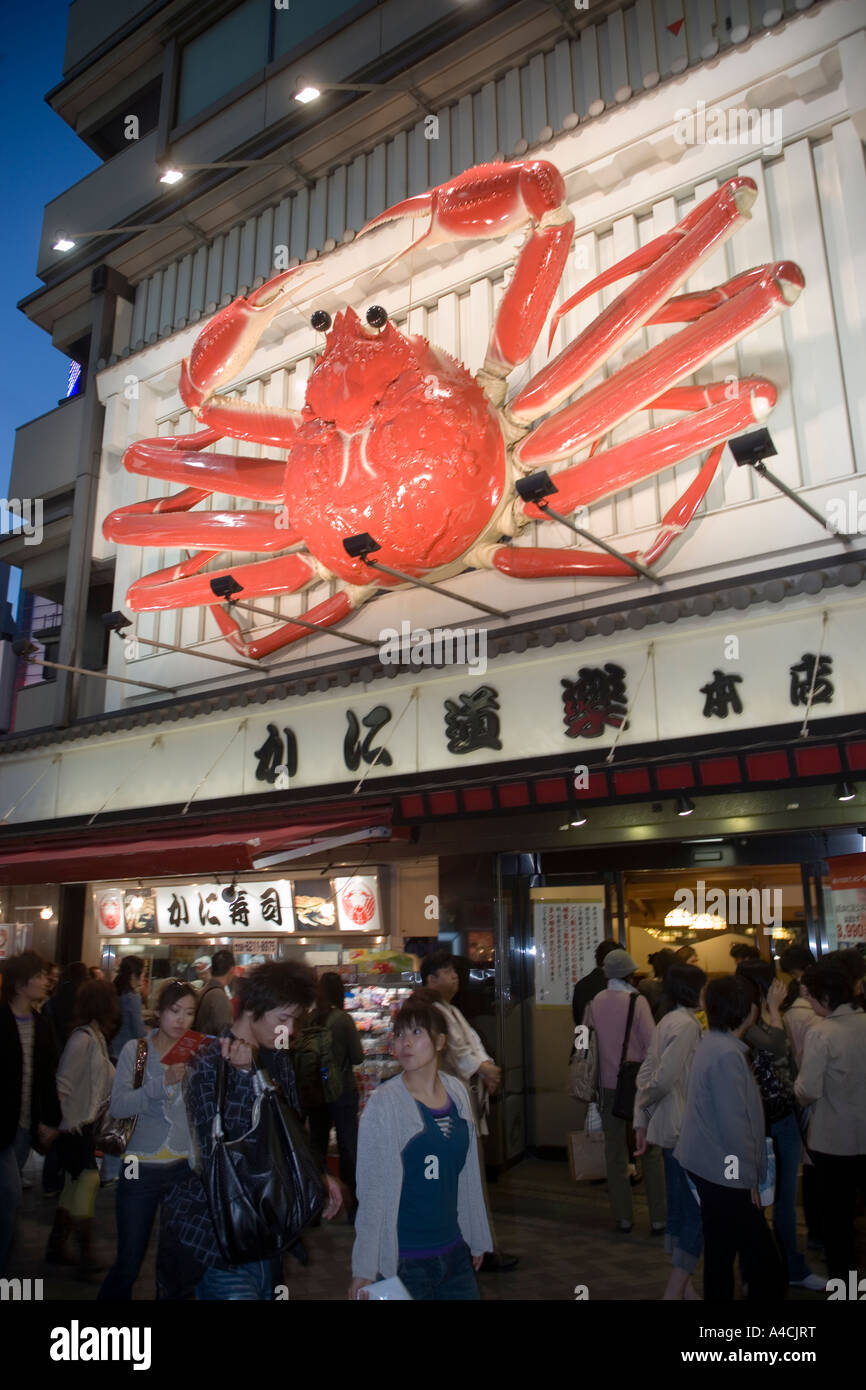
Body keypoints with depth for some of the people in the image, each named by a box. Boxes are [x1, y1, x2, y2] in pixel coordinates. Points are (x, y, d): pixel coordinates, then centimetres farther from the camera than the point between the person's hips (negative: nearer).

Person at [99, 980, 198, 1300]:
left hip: (184, 1167, 1)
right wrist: (163, 1081, -28)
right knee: (127, 1264, 8)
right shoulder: (136, 1049, -5)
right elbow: (118, 1107, -17)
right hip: (141, 1168, -1)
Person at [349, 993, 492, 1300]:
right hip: (404, 1260, -5)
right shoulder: (384, 1103, -14)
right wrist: (364, 1269, -12)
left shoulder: (457, 1092, 1)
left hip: (455, 1251, 5)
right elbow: (371, 1188, -12)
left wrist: (477, 1238, 14)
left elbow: (468, 1174, 9)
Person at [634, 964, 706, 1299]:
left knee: (679, 1209, 17)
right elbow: (662, 1079, -21)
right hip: (687, 1131, -9)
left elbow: (647, 1072, 10)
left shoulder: (668, 1021, 10)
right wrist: (645, 1106, -1)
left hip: (671, 1130, 9)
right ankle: (674, 1292, 0)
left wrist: (640, 1118, 10)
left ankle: (684, 1285, 28)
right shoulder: (687, 1024, -18)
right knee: (697, 1213, -2)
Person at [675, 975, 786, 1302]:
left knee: (721, 1251, 19)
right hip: (726, 1173, -10)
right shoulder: (726, 1054, -24)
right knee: (763, 1263, 0)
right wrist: (749, 1178, -13)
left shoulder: (713, 1043, 7)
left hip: (710, 1166, 10)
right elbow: (734, 1124, -21)